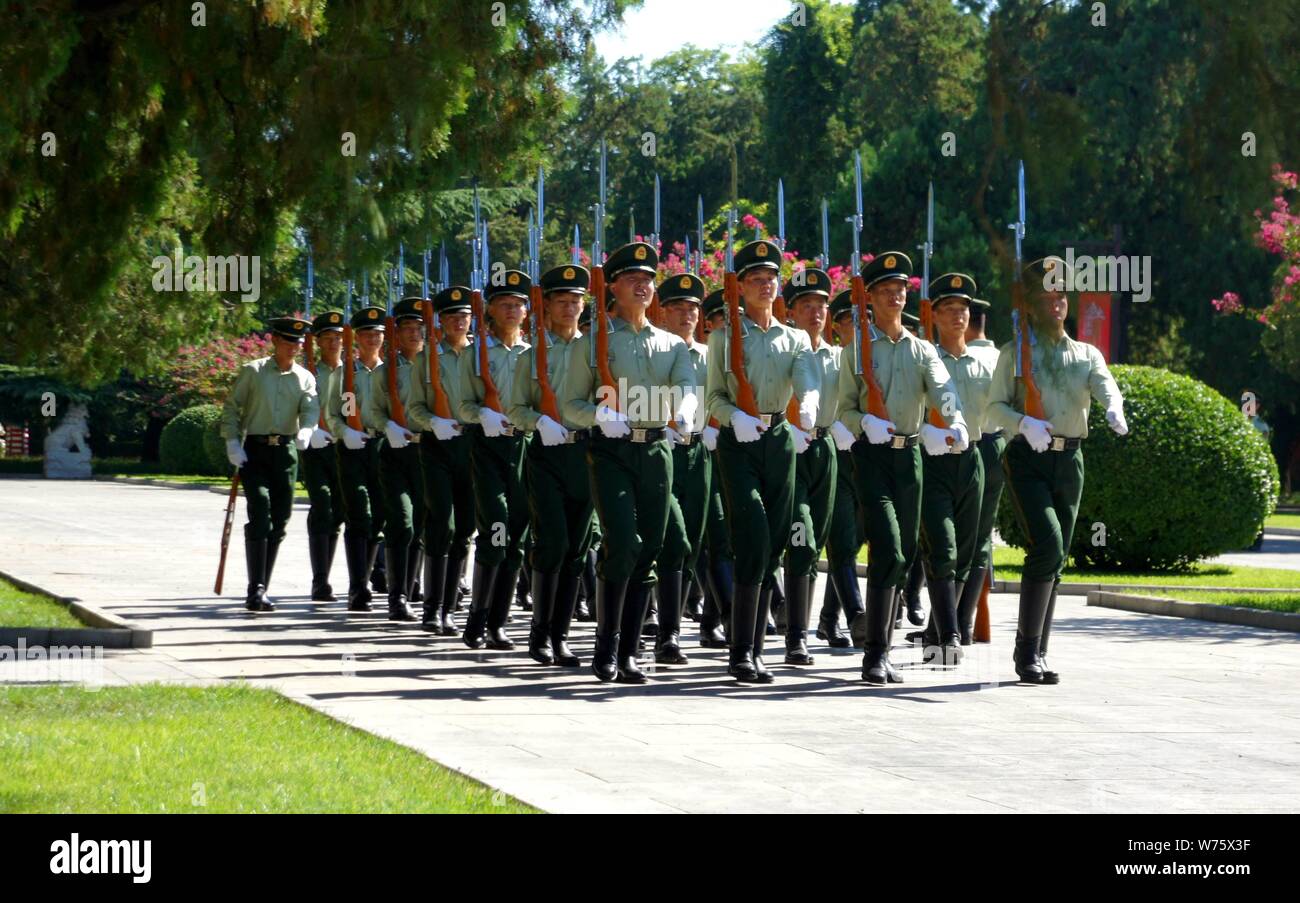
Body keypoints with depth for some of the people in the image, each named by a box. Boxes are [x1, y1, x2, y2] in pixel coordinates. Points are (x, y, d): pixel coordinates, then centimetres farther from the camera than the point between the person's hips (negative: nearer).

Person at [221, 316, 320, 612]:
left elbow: (310, 410, -5)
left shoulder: (305, 378, 10)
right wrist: (233, 443, -10)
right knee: (260, 514, -16)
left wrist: (305, 432, -26)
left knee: (279, 521, 5)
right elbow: (231, 407, 2)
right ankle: (256, 590, -18)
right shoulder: (252, 371, 2)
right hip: (254, 450, -4)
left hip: (286, 452, 4)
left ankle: (260, 590, 15)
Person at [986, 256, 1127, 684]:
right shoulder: (1015, 353, 5)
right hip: (1027, 460, -4)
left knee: (1055, 559, 7)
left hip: (1069, 461, 4)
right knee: (1047, 545, -21)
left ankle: (1036, 654, 16)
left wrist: (1115, 410, -30)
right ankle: (1027, 650, -16)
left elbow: (1107, 388, -7)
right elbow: (995, 406, 0)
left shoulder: (1087, 355, 12)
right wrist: (1024, 424, -20)